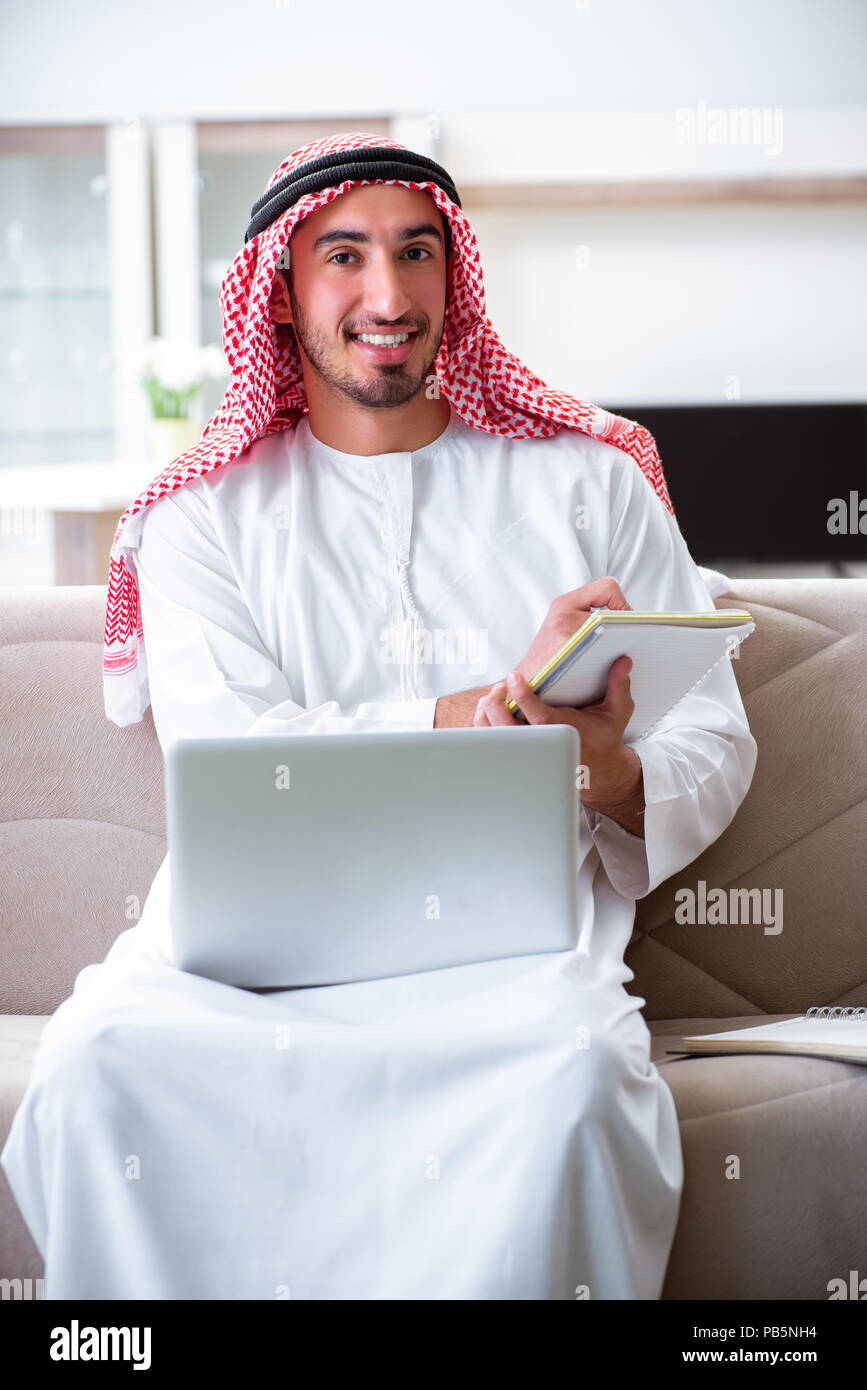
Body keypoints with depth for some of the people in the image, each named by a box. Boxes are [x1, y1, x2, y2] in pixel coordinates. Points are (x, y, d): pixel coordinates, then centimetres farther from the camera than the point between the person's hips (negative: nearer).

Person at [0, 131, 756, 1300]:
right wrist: (499, 707, -14)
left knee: (569, 1069, -35)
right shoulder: (208, 514, 13)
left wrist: (614, 777, -15)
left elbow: (714, 737, 11)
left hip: (508, 926, 0)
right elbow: (220, 760, -4)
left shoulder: (588, 482, 15)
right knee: (99, 1061, -30)